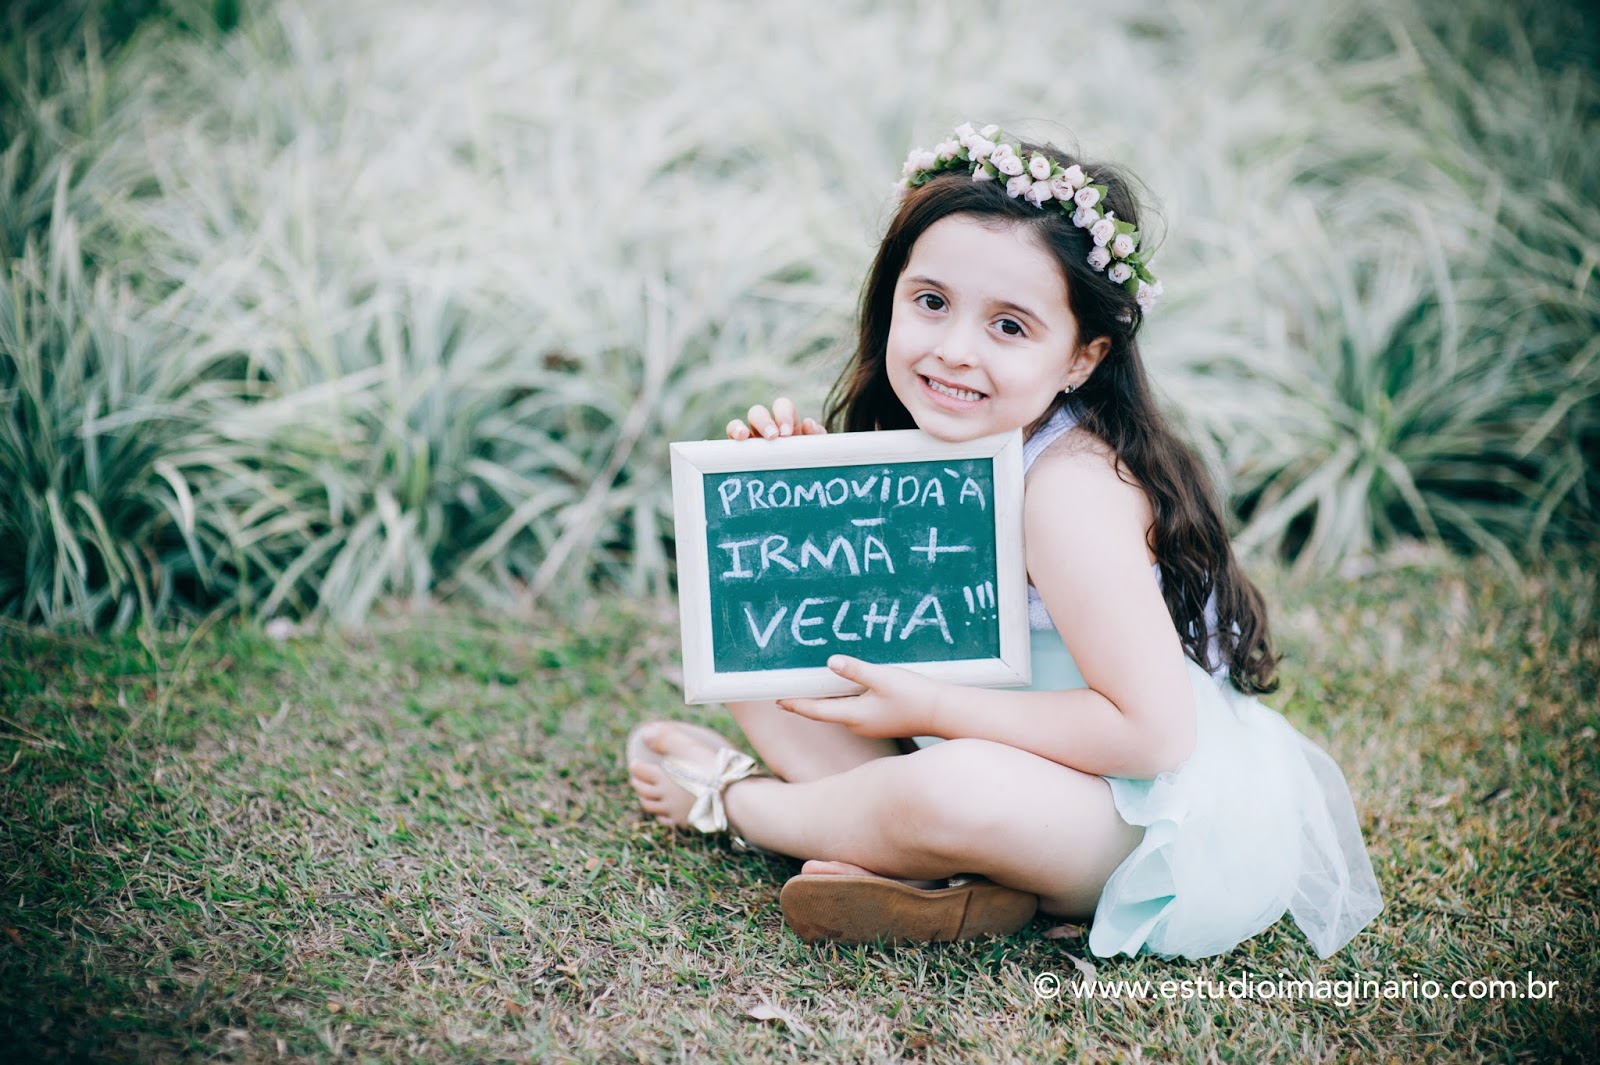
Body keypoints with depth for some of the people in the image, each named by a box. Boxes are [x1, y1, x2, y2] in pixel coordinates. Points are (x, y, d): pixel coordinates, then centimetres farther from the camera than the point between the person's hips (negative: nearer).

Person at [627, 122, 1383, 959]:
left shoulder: (1069, 488, -26)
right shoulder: (918, 447, -4)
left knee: (956, 790, -38)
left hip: (1156, 818, -7)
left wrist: (928, 707, -25)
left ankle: (733, 801, -5)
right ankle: (937, 868, -14)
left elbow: (1155, 731, -28)